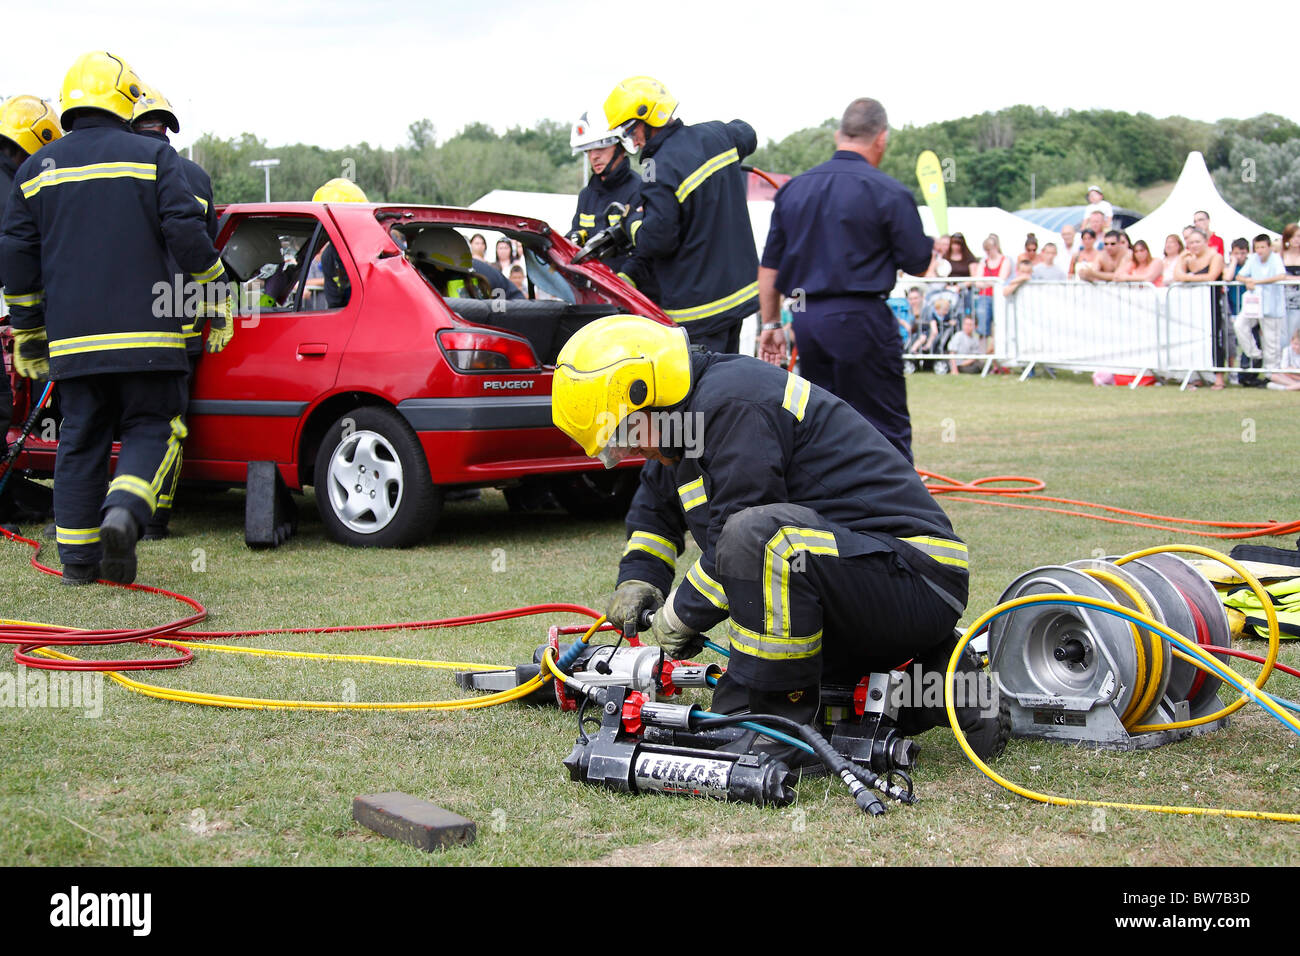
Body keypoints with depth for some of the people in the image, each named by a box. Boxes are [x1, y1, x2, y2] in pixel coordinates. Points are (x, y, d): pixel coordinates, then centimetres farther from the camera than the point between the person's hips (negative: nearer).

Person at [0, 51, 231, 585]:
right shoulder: (152, 156, 2)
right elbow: (185, 233, -7)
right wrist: (217, 301, 2)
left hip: (72, 339, 3)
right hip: (144, 334, -3)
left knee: (80, 441, 11)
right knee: (149, 429, 7)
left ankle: (78, 559, 11)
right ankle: (124, 511, -19)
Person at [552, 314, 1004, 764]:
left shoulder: (730, 402, -17)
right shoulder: (694, 408, 15)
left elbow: (739, 542, -20)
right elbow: (658, 508, 33)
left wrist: (679, 616, -5)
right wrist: (639, 577, 17)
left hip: (915, 577, -11)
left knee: (758, 534, -35)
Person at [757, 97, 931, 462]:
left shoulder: (793, 189, 10)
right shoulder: (889, 193, -6)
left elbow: (769, 266, 12)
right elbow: (917, 263, -3)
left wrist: (770, 324, 18)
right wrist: (933, 245, 19)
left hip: (806, 320, 6)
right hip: (861, 320, -5)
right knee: (886, 428, -1)